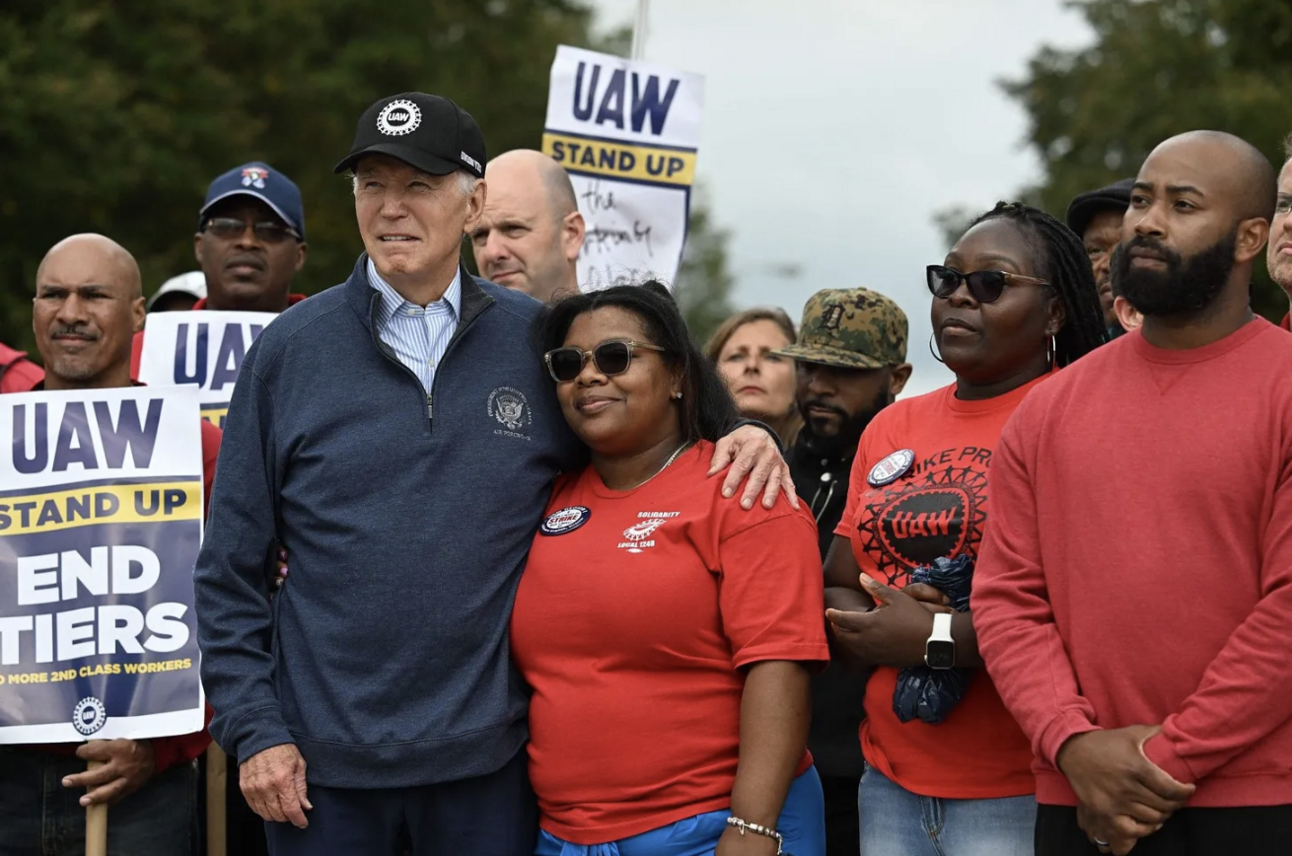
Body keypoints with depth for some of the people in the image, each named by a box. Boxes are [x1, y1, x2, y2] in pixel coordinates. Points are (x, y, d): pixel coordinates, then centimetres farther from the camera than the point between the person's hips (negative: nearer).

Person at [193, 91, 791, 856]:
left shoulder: (541, 342, 2)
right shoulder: (291, 349, 0)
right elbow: (232, 567, 2)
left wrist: (739, 437, -4)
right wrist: (254, 728, -4)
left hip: (486, 760, 1)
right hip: (319, 761, 0)